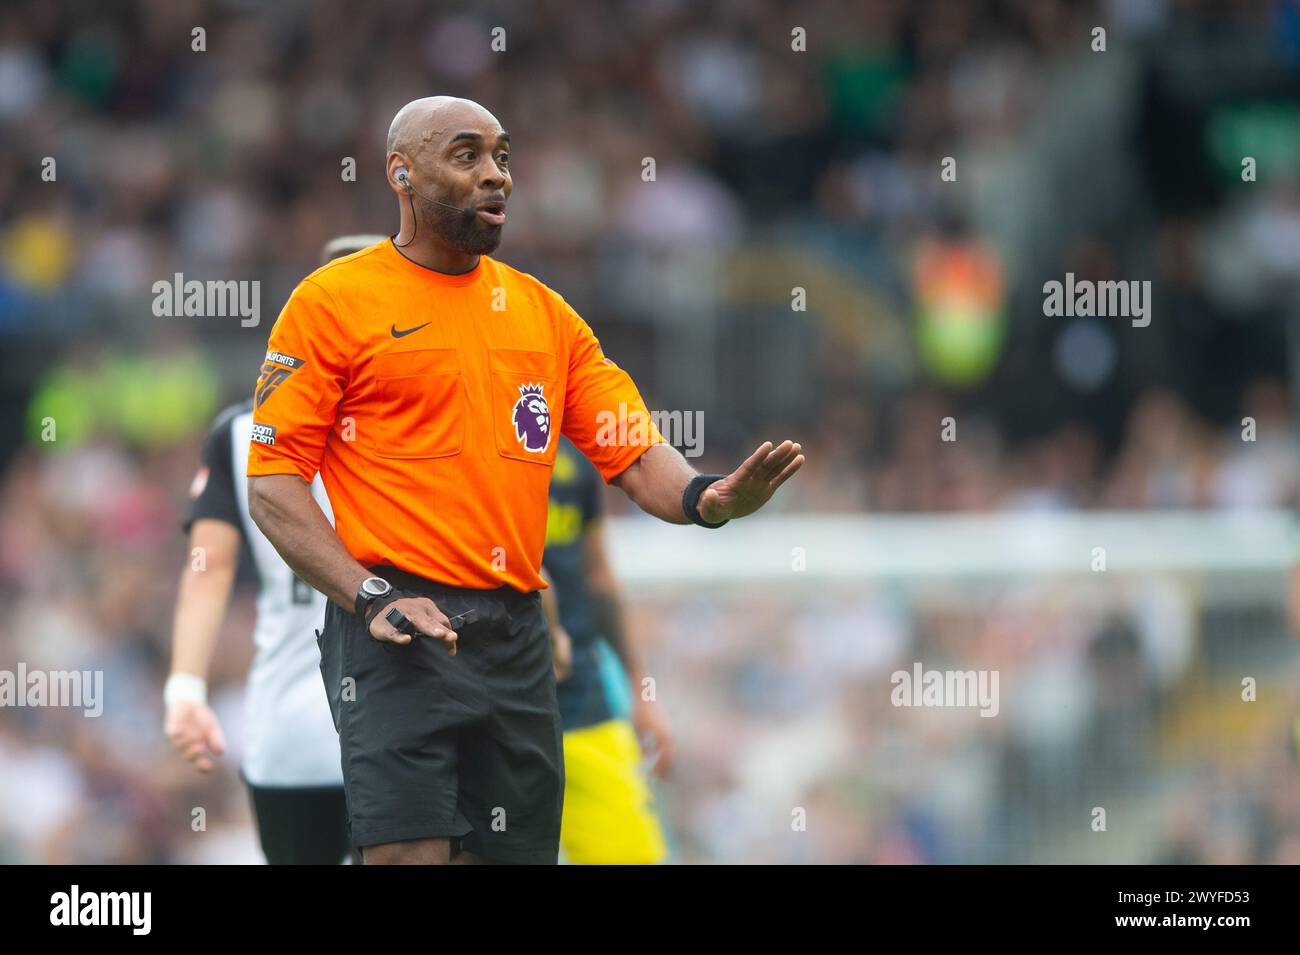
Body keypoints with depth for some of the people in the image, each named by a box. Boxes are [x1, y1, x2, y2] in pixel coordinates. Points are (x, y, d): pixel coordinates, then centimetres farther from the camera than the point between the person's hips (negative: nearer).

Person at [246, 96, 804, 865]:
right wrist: (370, 597, -16)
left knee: (514, 849, 6)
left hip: (516, 636, 5)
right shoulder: (333, 301, 1)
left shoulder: (544, 311, 16)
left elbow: (636, 454, 10)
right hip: (399, 630, -5)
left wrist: (705, 497, -14)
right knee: (410, 850, -17)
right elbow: (273, 484, -4)